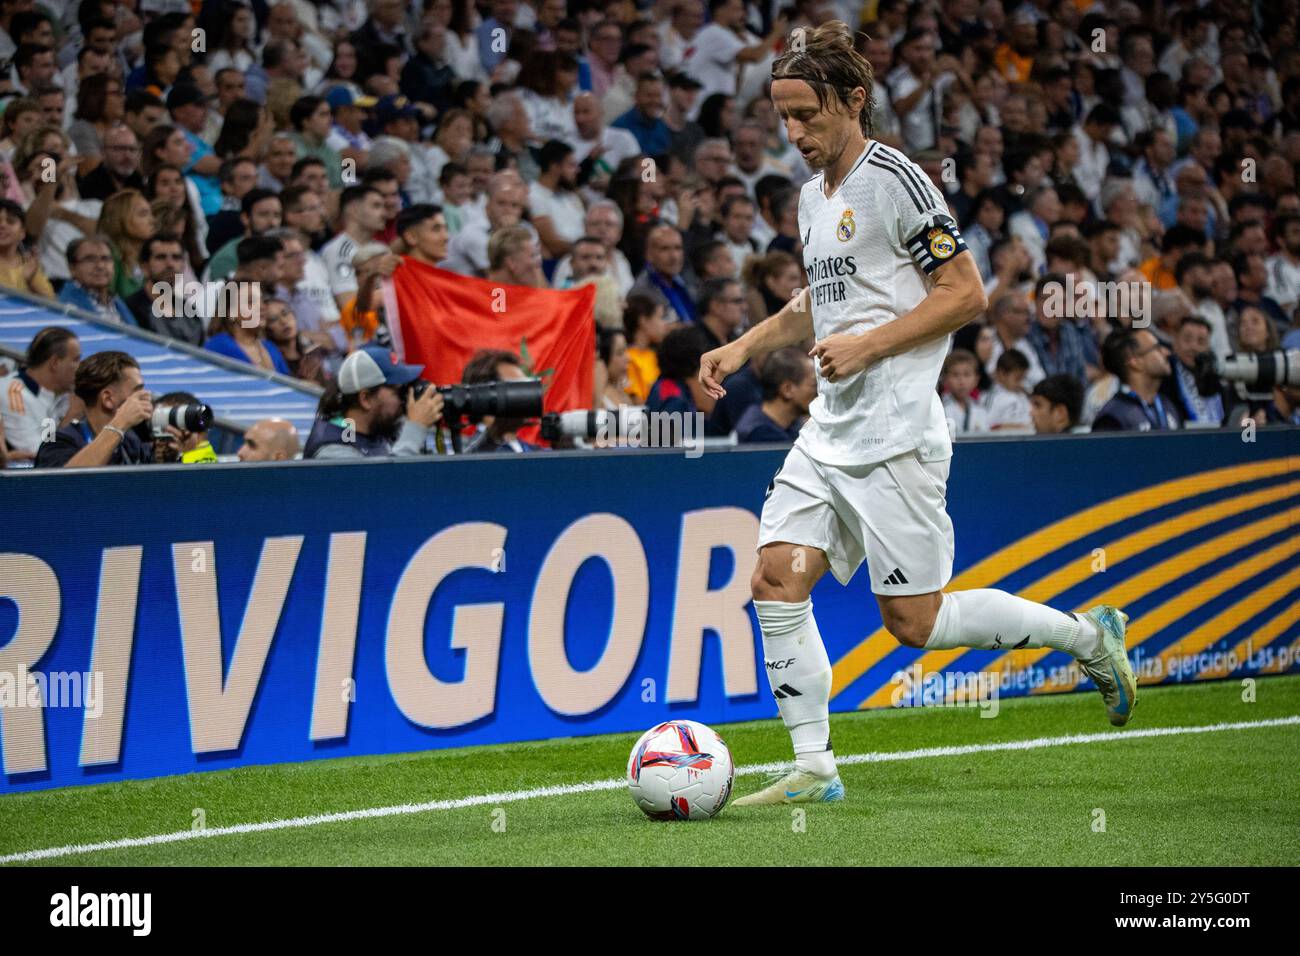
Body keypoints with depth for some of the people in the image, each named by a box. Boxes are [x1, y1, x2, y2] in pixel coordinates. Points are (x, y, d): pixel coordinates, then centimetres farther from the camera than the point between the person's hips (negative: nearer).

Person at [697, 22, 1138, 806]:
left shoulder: (894, 179, -10)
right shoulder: (813, 197, 16)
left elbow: (966, 293, -12)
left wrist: (866, 345, -17)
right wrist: (743, 348, 18)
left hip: (894, 435, -8)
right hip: (829, 432, 9)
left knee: (916, 622, -7)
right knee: (777, 580, -5)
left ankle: (1089, 636, 11)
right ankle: (813, 770, 1)